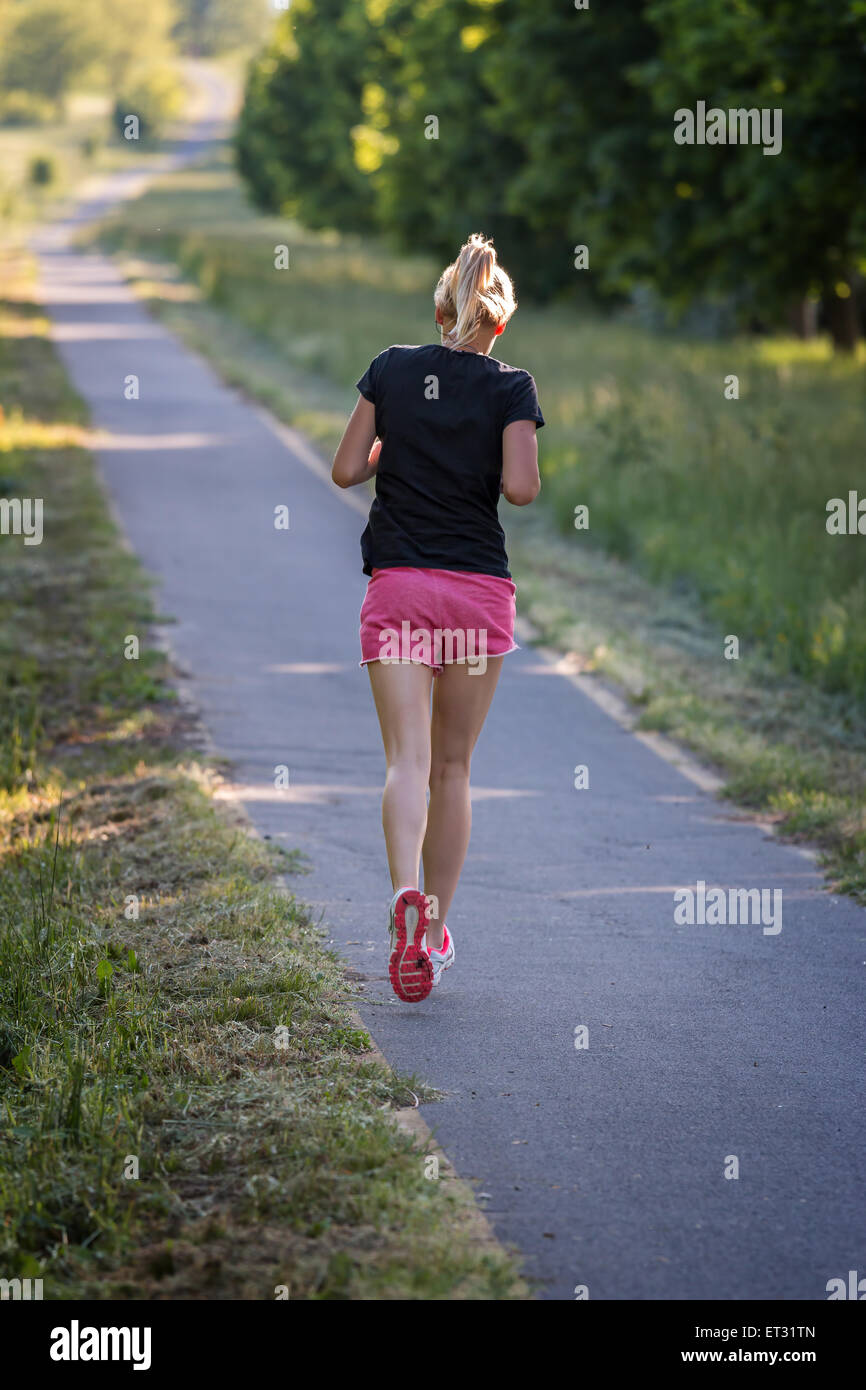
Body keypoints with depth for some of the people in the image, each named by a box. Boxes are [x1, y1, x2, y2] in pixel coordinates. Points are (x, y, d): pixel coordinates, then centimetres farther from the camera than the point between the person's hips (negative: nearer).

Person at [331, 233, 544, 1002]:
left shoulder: (391, 369, 4)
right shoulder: (511, 388, -2)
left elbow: (347, 470, 3)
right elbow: (520, 487, -13)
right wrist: (503, 472, 9)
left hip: (398, 585, 0)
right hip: (479, 590, 0)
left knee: (408, 760, -6)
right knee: (453, 767, 12)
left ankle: (407, 895, -33)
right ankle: (436, 931, 17)